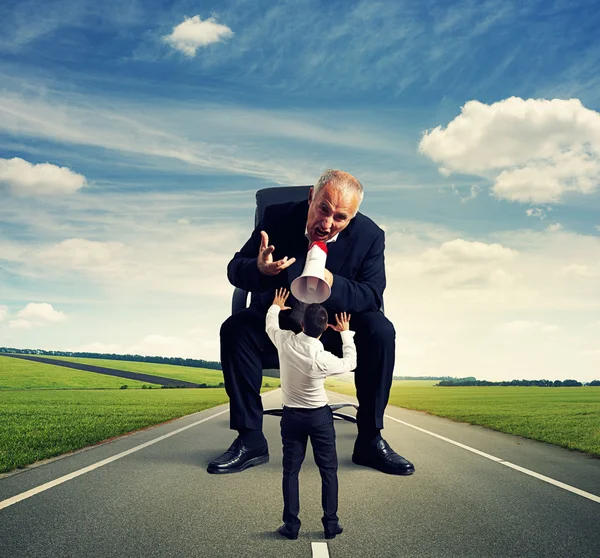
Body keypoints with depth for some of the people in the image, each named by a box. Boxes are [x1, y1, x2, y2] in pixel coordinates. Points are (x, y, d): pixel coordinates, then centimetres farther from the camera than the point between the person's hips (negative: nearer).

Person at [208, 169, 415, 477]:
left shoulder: (369, 235, -14)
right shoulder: (278, 216, -14)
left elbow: (373, 295, -19)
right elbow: (235, 269, -12)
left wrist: (333, 285, -40)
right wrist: (259, 269, -38)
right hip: (280, 319, 1)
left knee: (380, 331, -29)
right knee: (235, 329, -26)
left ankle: (370, 441, -14)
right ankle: (250, 440, -16)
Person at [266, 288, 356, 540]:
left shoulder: (285, 342, -15)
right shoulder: (323, 360, -21)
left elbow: (270, 325, 9)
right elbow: (350, 363, 1)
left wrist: (275, 307, 28)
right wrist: (346, 333, 11)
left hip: (291, 415, 3)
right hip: (319, 416, -2)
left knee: (291, 470, 8)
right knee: (328, 470, 8)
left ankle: (291, 525, 9)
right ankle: (331, 524, 10)